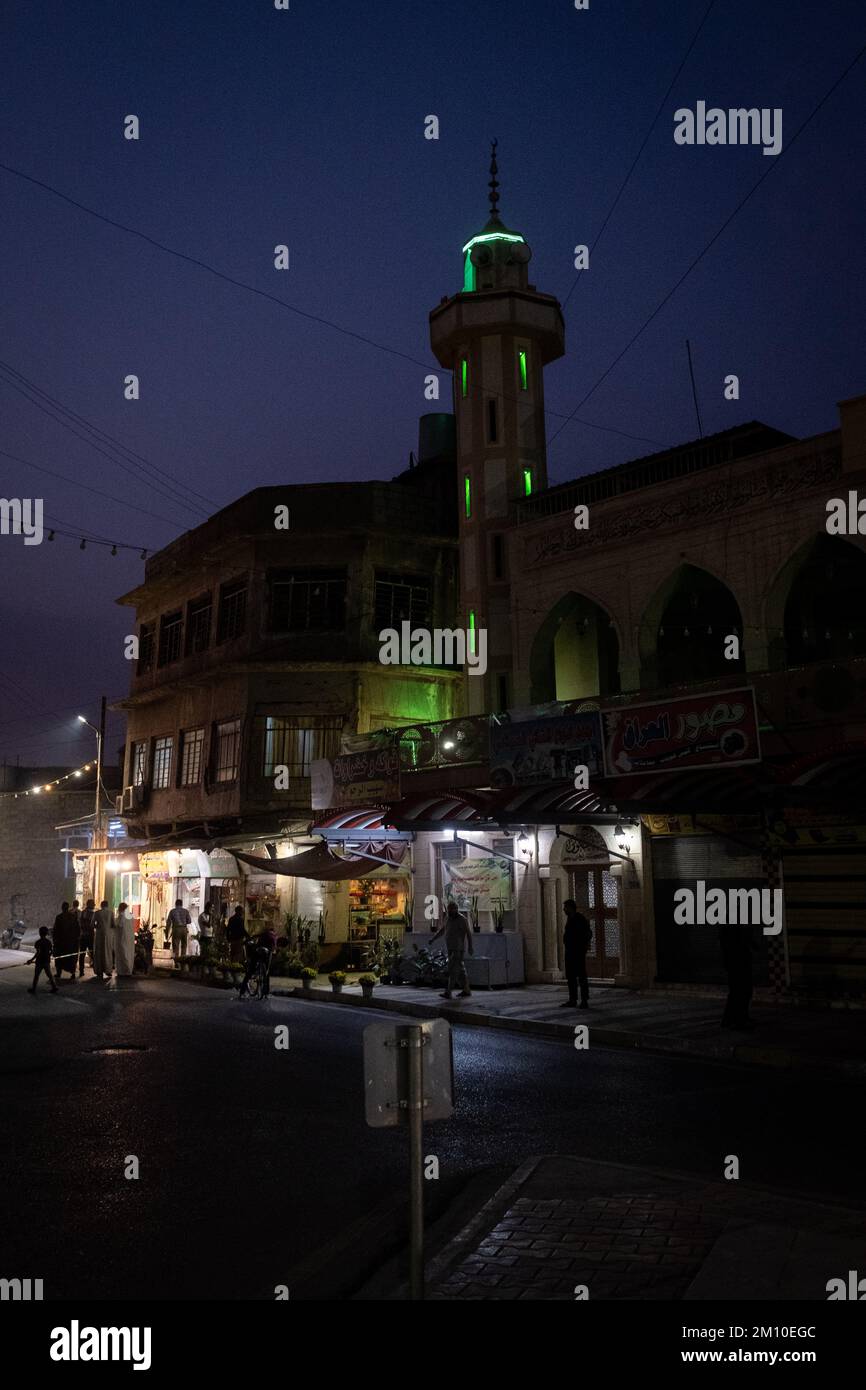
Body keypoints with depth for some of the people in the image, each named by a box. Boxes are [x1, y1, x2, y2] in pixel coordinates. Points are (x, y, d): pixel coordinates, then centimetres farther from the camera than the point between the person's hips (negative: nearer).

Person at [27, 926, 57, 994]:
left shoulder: (38, 942, -15)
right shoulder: (49, 942, 2)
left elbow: (38, 953, -22)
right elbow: (51, 952, 7)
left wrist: (31, 960, -18)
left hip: (40, 962, -5)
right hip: (47, 961, 5)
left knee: (36, 976, 9)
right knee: (49, 975, 12)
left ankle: (33, 989, 18)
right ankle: (54, 988, 10)